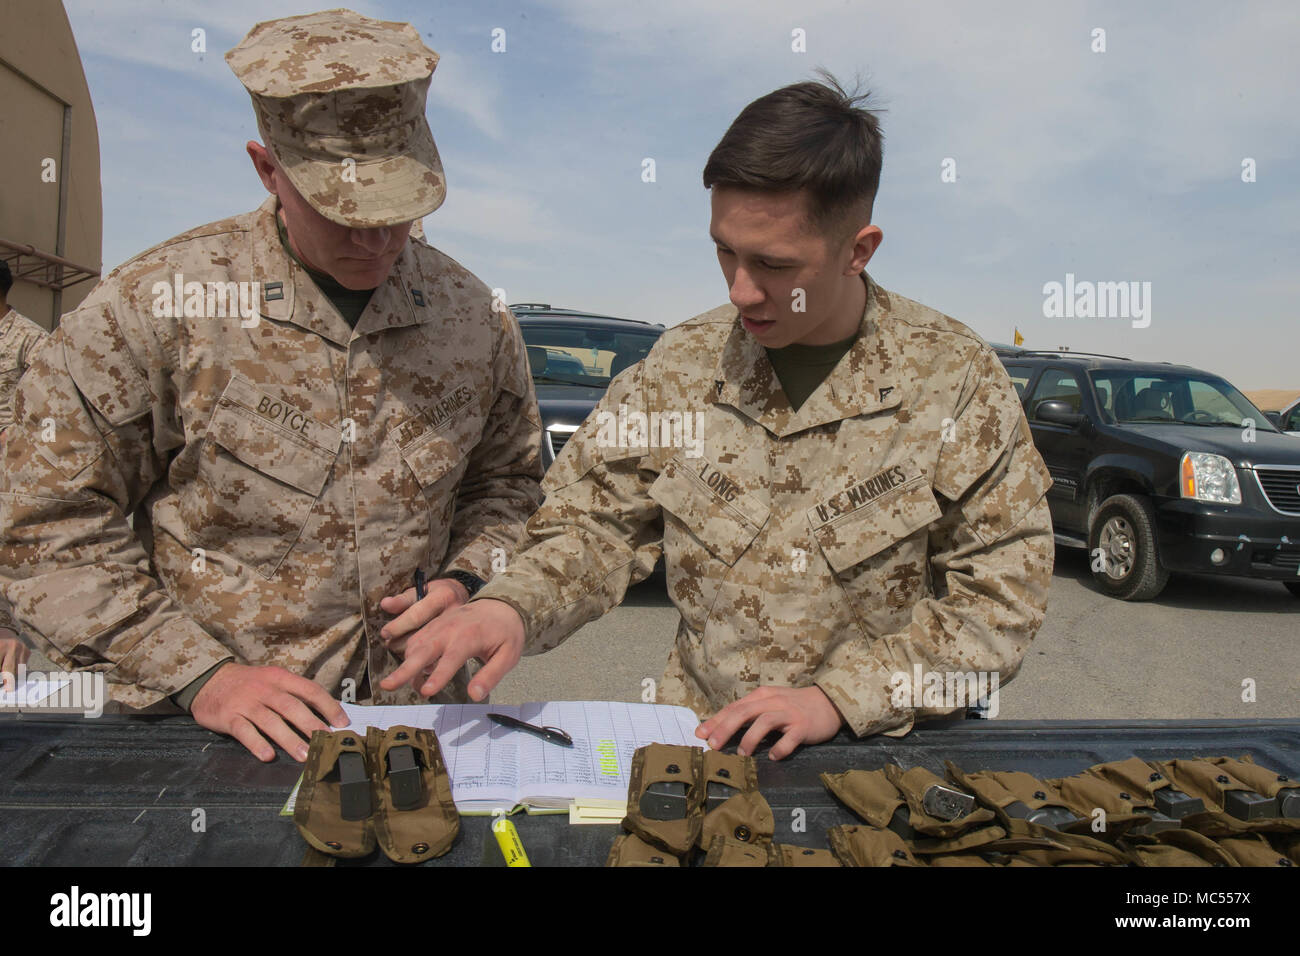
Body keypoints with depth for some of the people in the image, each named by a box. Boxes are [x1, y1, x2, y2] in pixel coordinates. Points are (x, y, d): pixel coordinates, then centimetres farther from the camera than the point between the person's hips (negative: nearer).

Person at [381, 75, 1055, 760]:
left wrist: (839, 696, -14)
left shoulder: (956, 379, -6)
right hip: (698, 740, 2)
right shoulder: (683, 364, 1)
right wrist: (509, 607, -15)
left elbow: (1002, 595, -5)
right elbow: (596, 524, 6)